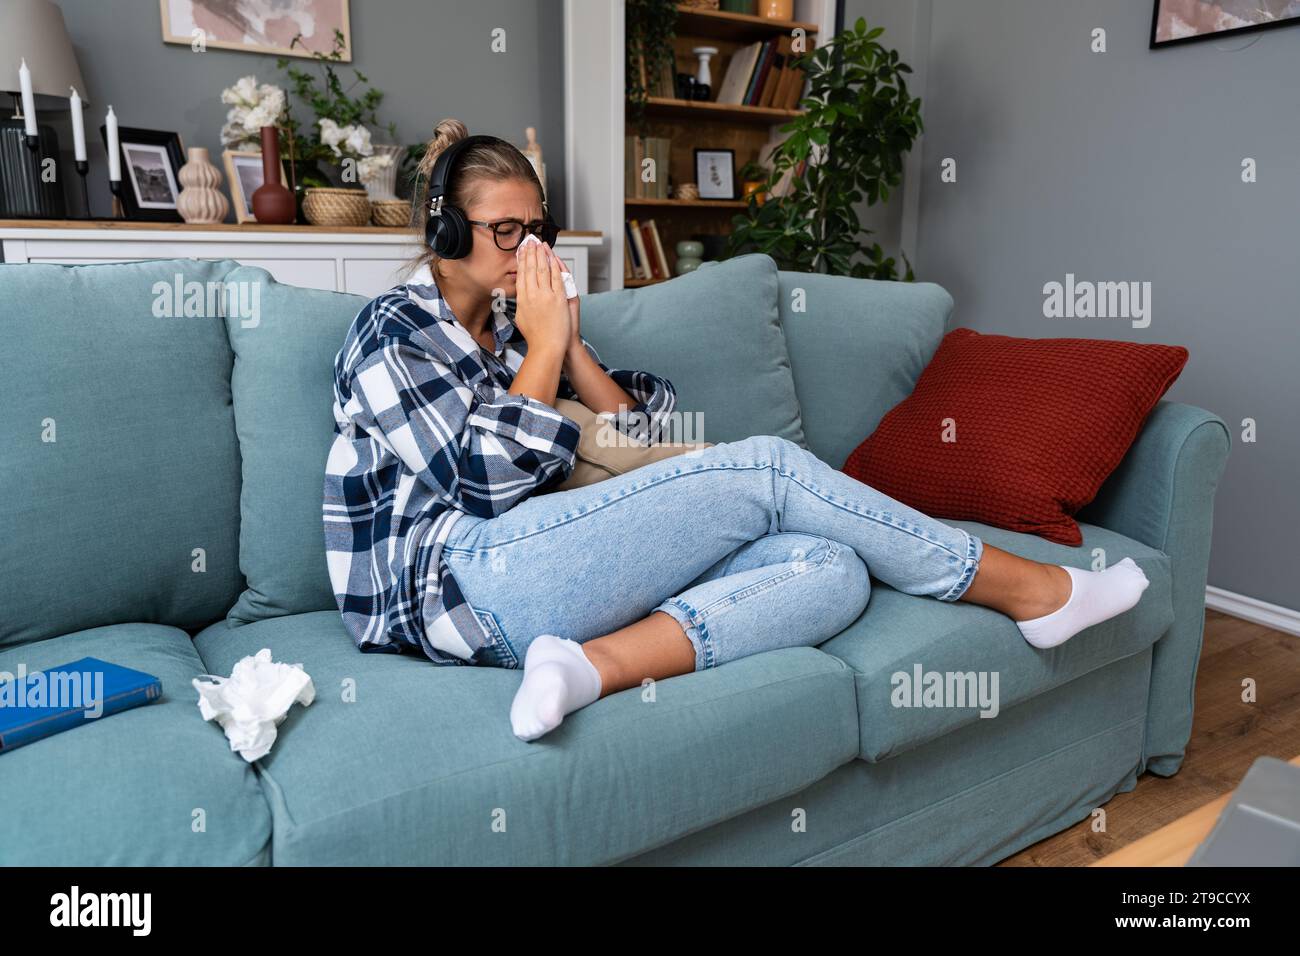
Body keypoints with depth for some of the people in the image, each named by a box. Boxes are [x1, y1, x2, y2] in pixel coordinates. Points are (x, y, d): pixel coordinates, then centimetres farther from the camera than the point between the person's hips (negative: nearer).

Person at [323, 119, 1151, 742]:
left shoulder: (512, 323, 22)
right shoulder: (393, 331, 2)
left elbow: (639, 440, 14)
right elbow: (489, 478, -13)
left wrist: (570, 345, 3)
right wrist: (543, 346, -4)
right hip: (463, 580, -7)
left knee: (832, 570, -15)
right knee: (768, 467, -17)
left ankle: (594, 664, -34)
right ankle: (1030, 590, -7)